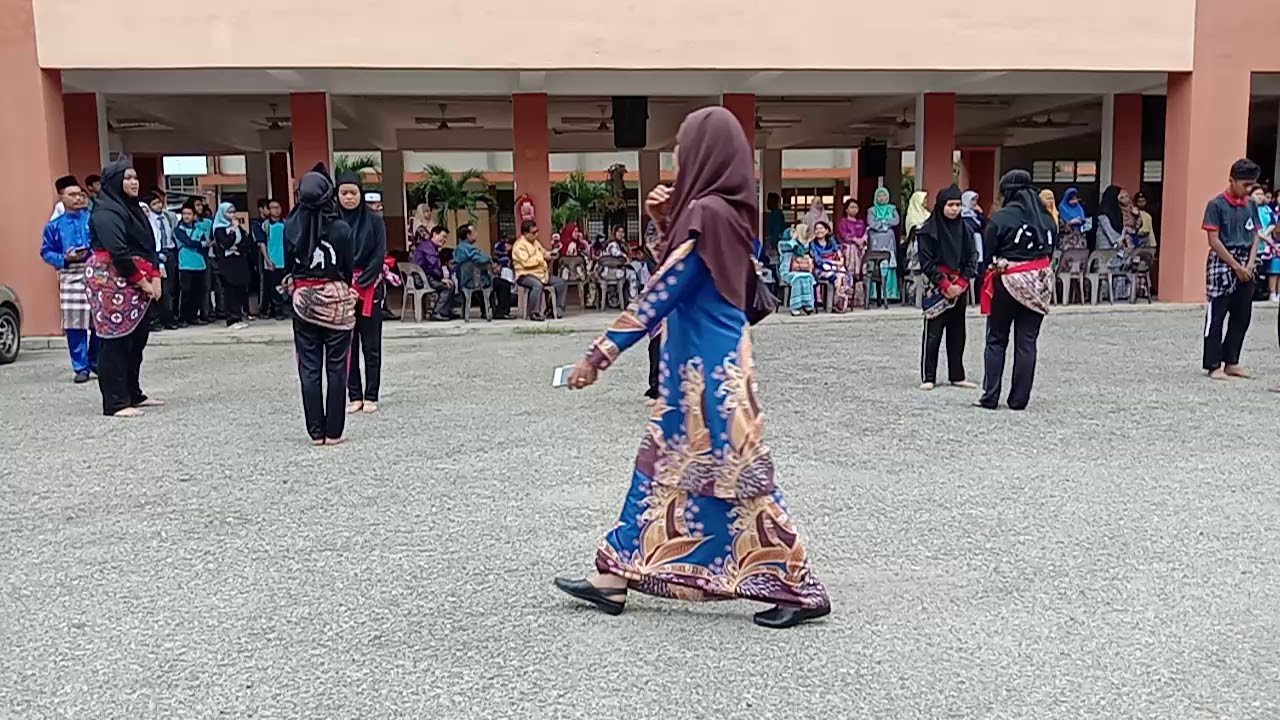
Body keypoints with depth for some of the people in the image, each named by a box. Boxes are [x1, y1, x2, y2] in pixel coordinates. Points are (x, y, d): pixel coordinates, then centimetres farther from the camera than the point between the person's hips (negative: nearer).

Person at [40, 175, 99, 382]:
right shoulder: (54, 225, 6)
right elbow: (46, 252, 6)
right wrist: (65, 258, -11)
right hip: (70, 278, 0)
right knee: (74, 325, -1)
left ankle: (96, 363, 20)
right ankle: (80, 368, 7)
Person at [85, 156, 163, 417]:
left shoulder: (132, 208, 17)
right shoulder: (106, 212, -11)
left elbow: (149, 245, 14)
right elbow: (118, 252, -20)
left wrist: (155, 277, 1)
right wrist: (143, 282, -14)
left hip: (139, 284, 9)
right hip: (112, 280, -9)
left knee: (138, 337, 12)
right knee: (116, 340, -7)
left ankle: (134, 394, 23)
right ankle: (115, 403, -5)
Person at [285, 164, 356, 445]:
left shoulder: (291, 227, -4)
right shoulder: (341, 228, -10)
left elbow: (288, 264, 2)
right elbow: (349, 267, -1)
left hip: (303, 298, 2)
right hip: (337, 298, -2)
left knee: (309, 367, 8)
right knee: (336, 367, 4)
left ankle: (316, 431, 10)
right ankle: (333, 431, 6)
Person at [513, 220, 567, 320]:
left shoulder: (535, 242, 16)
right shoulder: (519, 245, -12)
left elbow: (543, 252, 31)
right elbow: (526, 262, -24)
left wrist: (548, 254, 6)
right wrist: (542, 257, -21)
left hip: (541, 273, 9)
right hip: (526, 275, -9)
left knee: (561, 282, 1)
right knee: (538, 285, -40)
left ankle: (558, 309, 8)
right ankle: (534, 313, -30)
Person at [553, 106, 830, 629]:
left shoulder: (707, 213, -19)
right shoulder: (725, 210, 10)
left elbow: (661, 294, -20)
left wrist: (601, 353, -15)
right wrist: (667, 223, 8)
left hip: (709, 366, -10)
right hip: (702, 362, 10)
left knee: (732, 475, -1)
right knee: (662, 465, 14)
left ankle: (801, 589, 11)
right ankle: (615, 577, 24)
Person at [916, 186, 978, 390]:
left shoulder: (964, 228, 7)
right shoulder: (929, 230, -7)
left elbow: (972, 257, 6)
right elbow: (927, 262, -9)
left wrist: (961, 283, -7)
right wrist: (945, 285, -13)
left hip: (960, 287, 5)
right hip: (937, 287, -5)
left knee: (957, 333, 9)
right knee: (933, 333, -4)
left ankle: (957, 375, 17)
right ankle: (928, 377, 1)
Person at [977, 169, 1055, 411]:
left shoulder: (1000, 218, -10)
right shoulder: (1046, 219, 6)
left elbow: (987, 254, -6)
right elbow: (1050, 251, 9)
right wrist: (1035, 268, 13)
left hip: (1008, 282, -4)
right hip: (1039, 283, 4)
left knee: (996, 340, 7)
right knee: (1027, 342, 7)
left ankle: (990, 397, 5)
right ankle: (1019, 399, 9)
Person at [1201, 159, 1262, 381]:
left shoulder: (1251, 205, 9)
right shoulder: (1216, 205, -8)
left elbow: (1255, 237, 10)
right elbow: (1214, 241, -11)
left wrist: (1249, 265, -4)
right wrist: (1236, 266, -12)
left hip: (1245, 268, 6)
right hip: (1222, 264, -6)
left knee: (1241, 317, 9)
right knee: (1216, 316, -2)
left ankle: (1231, 362, 19)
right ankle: (1213, 365, 2)